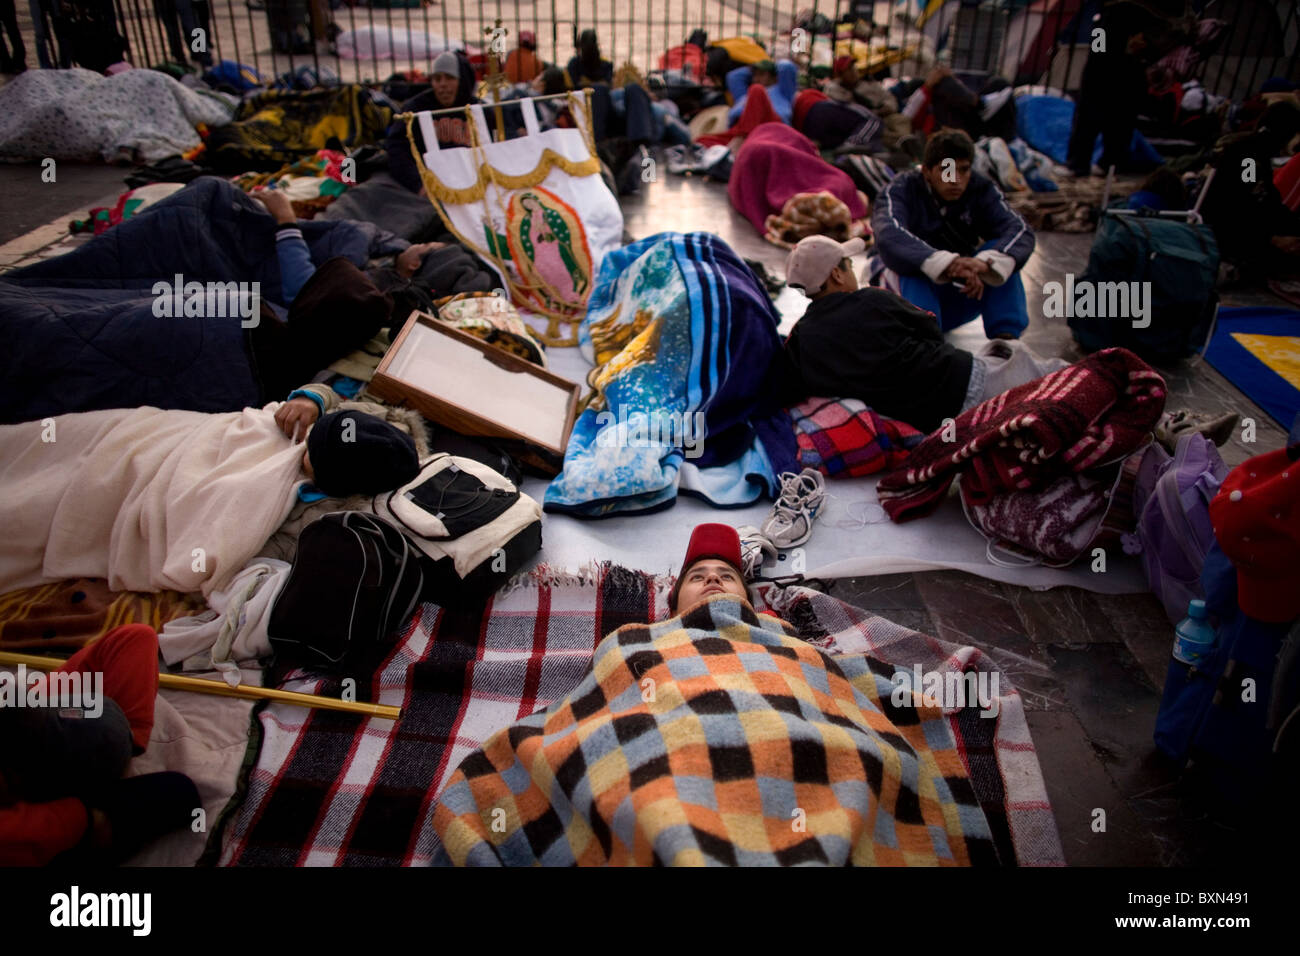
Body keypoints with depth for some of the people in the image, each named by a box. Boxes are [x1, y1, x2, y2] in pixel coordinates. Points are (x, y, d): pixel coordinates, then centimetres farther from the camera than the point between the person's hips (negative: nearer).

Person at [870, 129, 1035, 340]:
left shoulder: (981, 189, -3)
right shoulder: (902, 189, -12)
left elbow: (1021, 231, -21)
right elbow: (889, 236, -35)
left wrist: (985, 263, -44)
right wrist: (947, 263, -50)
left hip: (962, 295, 3)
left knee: (1000, 248, -19)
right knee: (913, 269, -33)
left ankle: (1006, 337, -28)